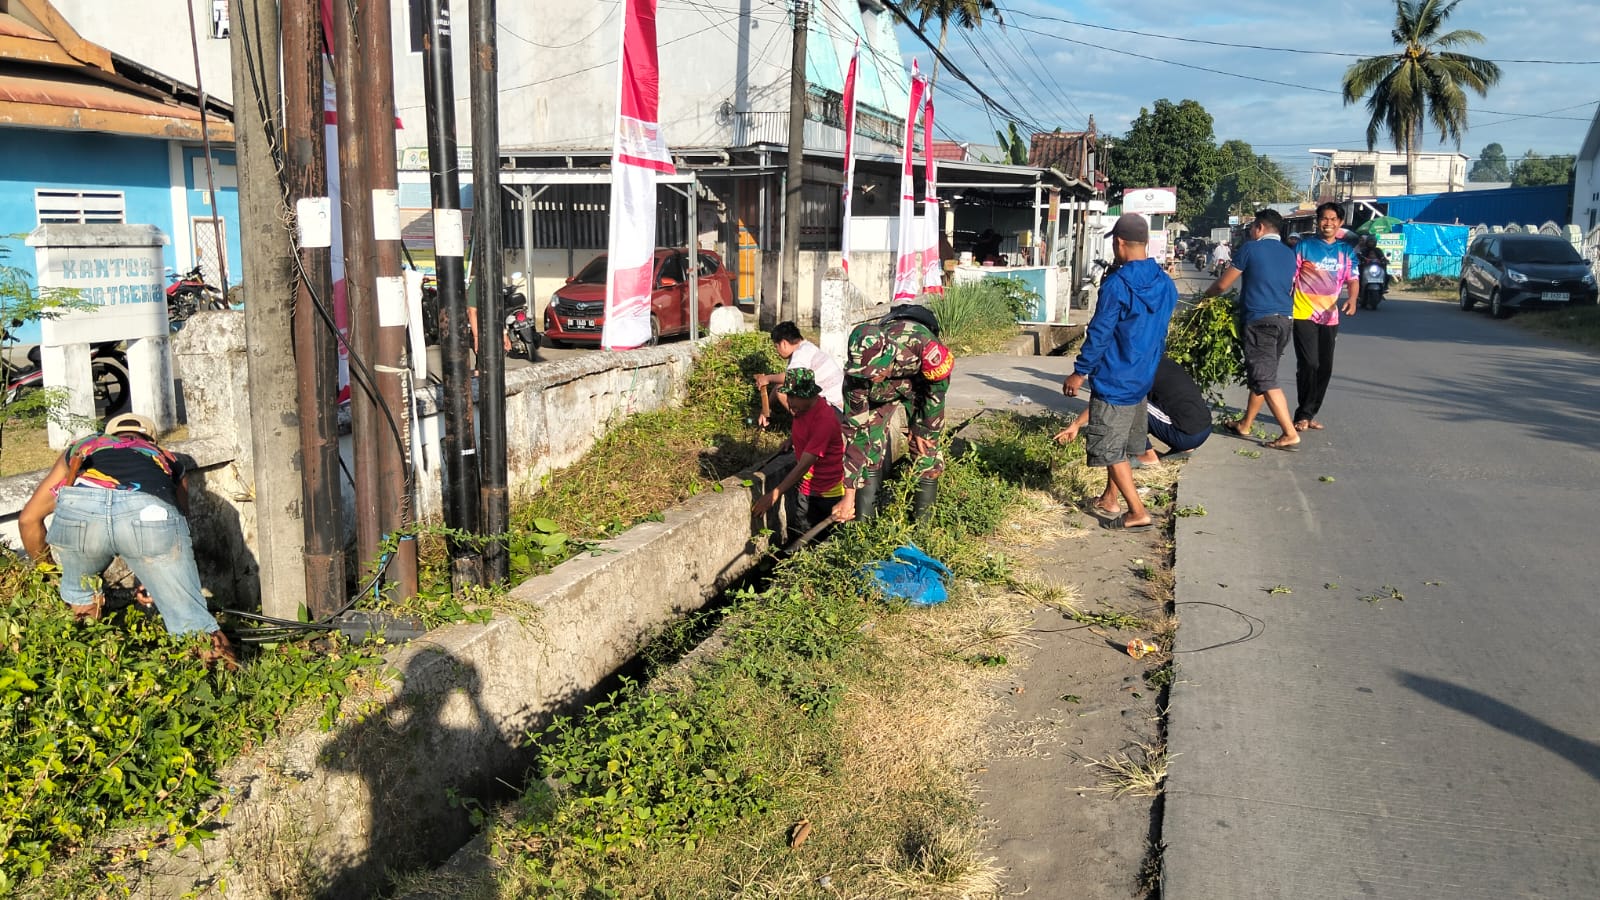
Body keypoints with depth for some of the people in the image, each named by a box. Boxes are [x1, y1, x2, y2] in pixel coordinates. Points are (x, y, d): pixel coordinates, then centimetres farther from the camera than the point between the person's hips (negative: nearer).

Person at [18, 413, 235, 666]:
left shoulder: (82, 447, 42)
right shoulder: (167, 460, 41)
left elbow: (28, 518, 43)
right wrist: (155, 583, 60)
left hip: (77, 510, 1)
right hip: (152, 513, -1)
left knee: (78, 594, 32)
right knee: (190, 618, 4)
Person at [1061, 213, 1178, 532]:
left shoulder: (1117, 285, -20)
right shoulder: (1166, 285, 3)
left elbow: (1099, 334, -18)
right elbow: (1160, 333, 13)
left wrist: (1079, 372, -9)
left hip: (1113, 380, -8)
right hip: (1143, 378, 8)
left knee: (1109, 448, 0)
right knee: (1123, 443, 21)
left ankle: (1138, 512, -3)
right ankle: (1110, 498, 35)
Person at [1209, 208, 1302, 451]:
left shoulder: (1251, 249, -3)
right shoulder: (1290, 255, 17)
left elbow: (1222, 285, 1)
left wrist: (1205, 295, 21)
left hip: (1260, 320, -7)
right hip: (1285, 320, 8)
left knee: (1265, 380, -9)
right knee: (1260, 376, 18)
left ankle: (1290, 435, -15)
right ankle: (1245, 424, 29)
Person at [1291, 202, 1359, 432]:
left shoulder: (1346, 251, 10)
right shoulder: (1304, 246, -1)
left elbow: (1352, 279, 6)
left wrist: (1351, 299, -15)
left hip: (1329, 316, 5)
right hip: (1304, 314, -4)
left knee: (1325, 368, 6)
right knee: (1309, 364, -12)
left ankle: (1308, 414, 18)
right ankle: (1303, 415, 0)